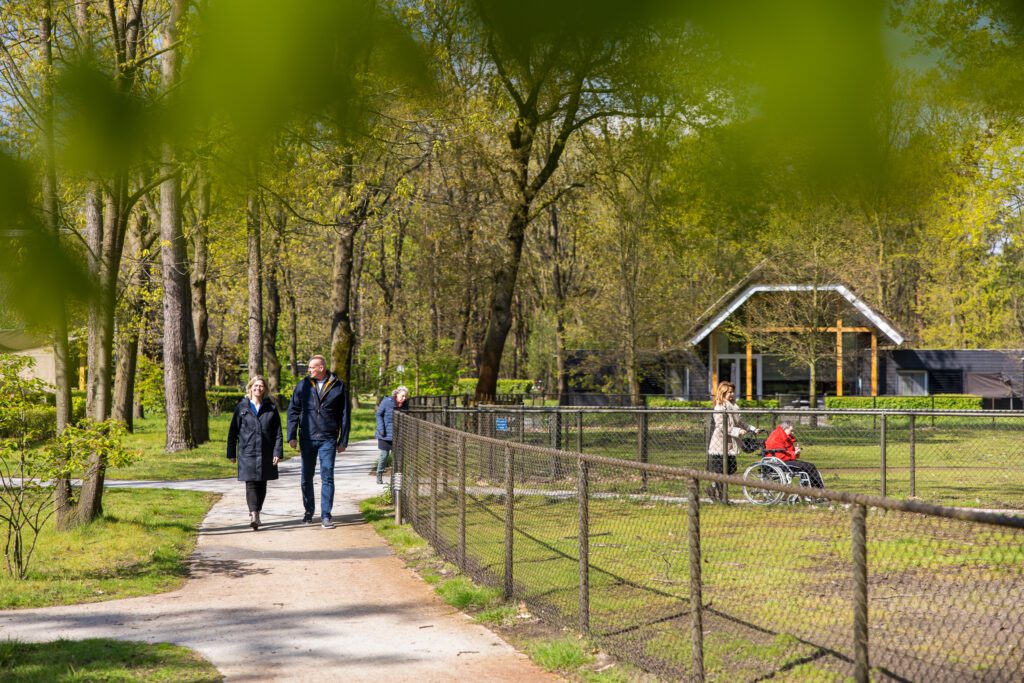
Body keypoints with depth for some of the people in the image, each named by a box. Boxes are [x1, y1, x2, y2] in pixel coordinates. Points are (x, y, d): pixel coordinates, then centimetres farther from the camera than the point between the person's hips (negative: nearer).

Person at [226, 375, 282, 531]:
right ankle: (254, 515, -21)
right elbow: (233, 431, 6)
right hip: (247, 452, -2)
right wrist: (231, 453, 3)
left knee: (262, 484, 9)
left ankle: (256, 512, 24)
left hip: (266, 453, 2)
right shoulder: (242, 407, 3)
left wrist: (277, 452, -5)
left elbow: (277, 432, 4)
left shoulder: (271, 408, 6)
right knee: (251, 483, -11)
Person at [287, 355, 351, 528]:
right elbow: (293, 411, 7)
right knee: (306, 477, 10)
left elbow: (344, 415, 4)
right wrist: (292, 436, 0)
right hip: (307, 438, 2)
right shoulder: (303, 385, 4)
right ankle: (309, 511, 26)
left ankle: (326, 515, -1)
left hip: (328, 439, -2)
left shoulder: (338, 387, 0)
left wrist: (343, 441, 2)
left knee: (327, 477, -6)